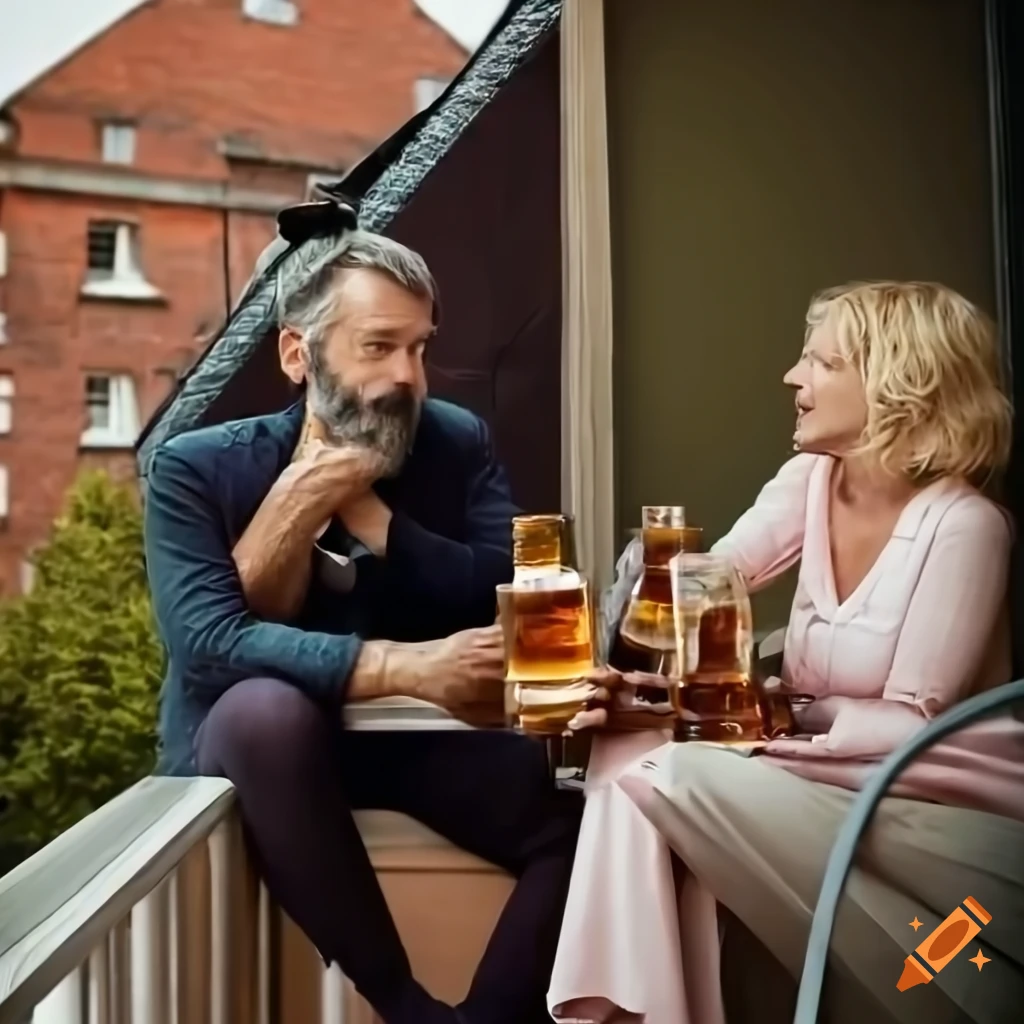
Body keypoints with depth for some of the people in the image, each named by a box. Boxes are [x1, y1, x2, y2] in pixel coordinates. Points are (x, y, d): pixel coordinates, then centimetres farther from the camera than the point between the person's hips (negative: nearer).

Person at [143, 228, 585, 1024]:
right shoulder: (196, 470, -8)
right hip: (253, 747, -2)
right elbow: (210, 643, -24)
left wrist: (365, 512, -20)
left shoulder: (457, 442, 0)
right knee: (265, 708, -36)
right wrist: (407, 666, -34)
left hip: (409, 736, 3)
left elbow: (510, 598, -11)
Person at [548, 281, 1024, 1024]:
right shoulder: (812, 481, 3)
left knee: (689, 776, -26)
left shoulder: (963, 524, -16)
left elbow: (912, 723, -17)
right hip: (833, 784, 6)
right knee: (637, 750, -19)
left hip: (949, 807, -6)